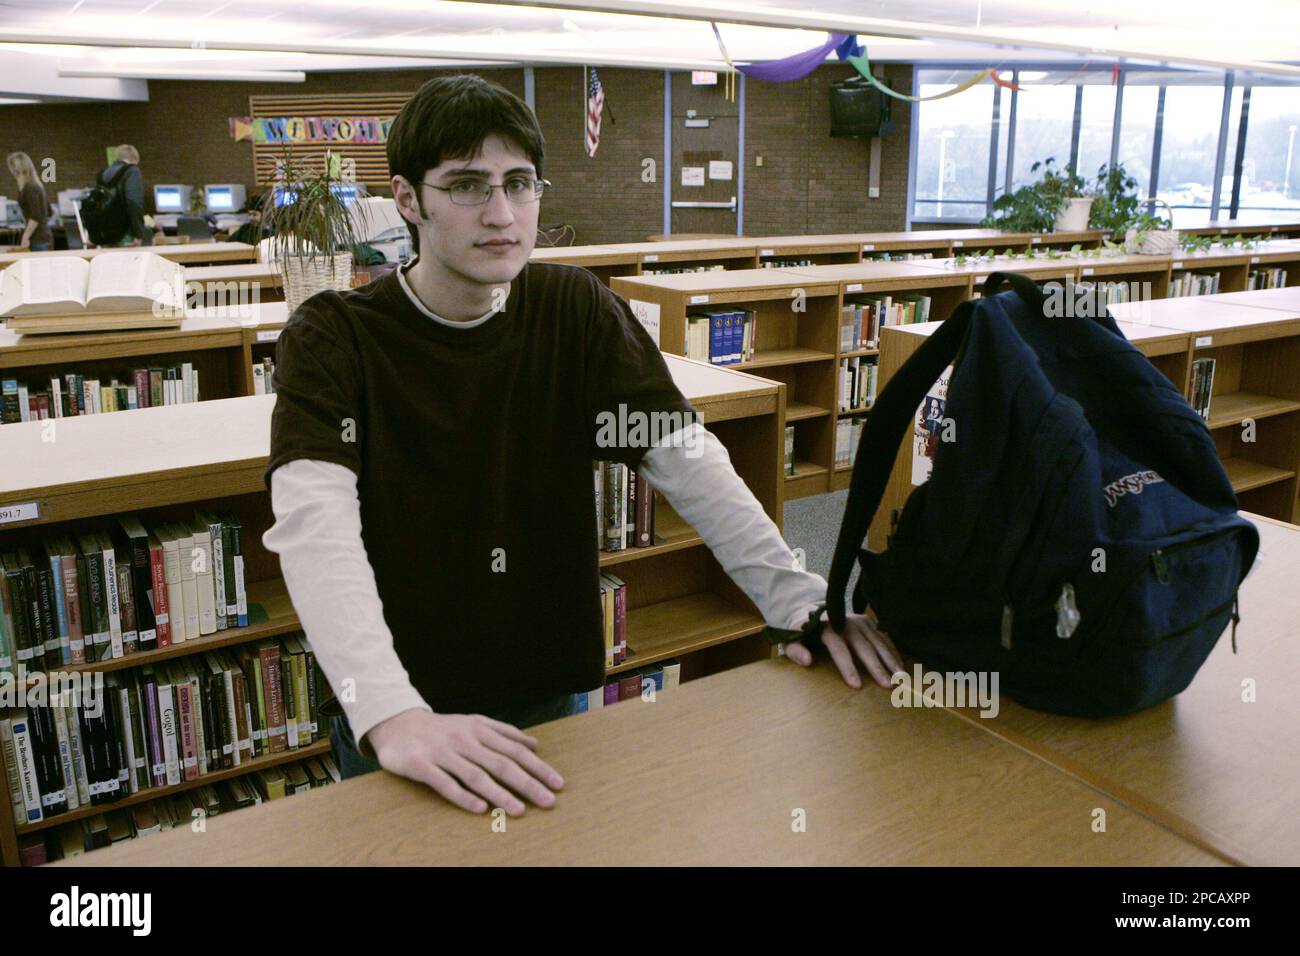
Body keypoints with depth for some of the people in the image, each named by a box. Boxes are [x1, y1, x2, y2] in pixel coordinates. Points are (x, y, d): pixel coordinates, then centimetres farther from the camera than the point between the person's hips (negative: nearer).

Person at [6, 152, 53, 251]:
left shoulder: (29, 188, -13)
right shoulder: (37, 185, 14)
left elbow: (36, 217, -19)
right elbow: (48, 213, 23)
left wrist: (25, 238, -19)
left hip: (37, 240, -9)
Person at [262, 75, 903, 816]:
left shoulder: (578, 311, -4)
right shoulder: (332, 338, -14)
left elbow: (689, 461, -10)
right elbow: (315, 528, -29)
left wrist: (799, 601, -23)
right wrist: (391, 717, -44)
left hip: (549, 697, 3)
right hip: (402, 722, -3)